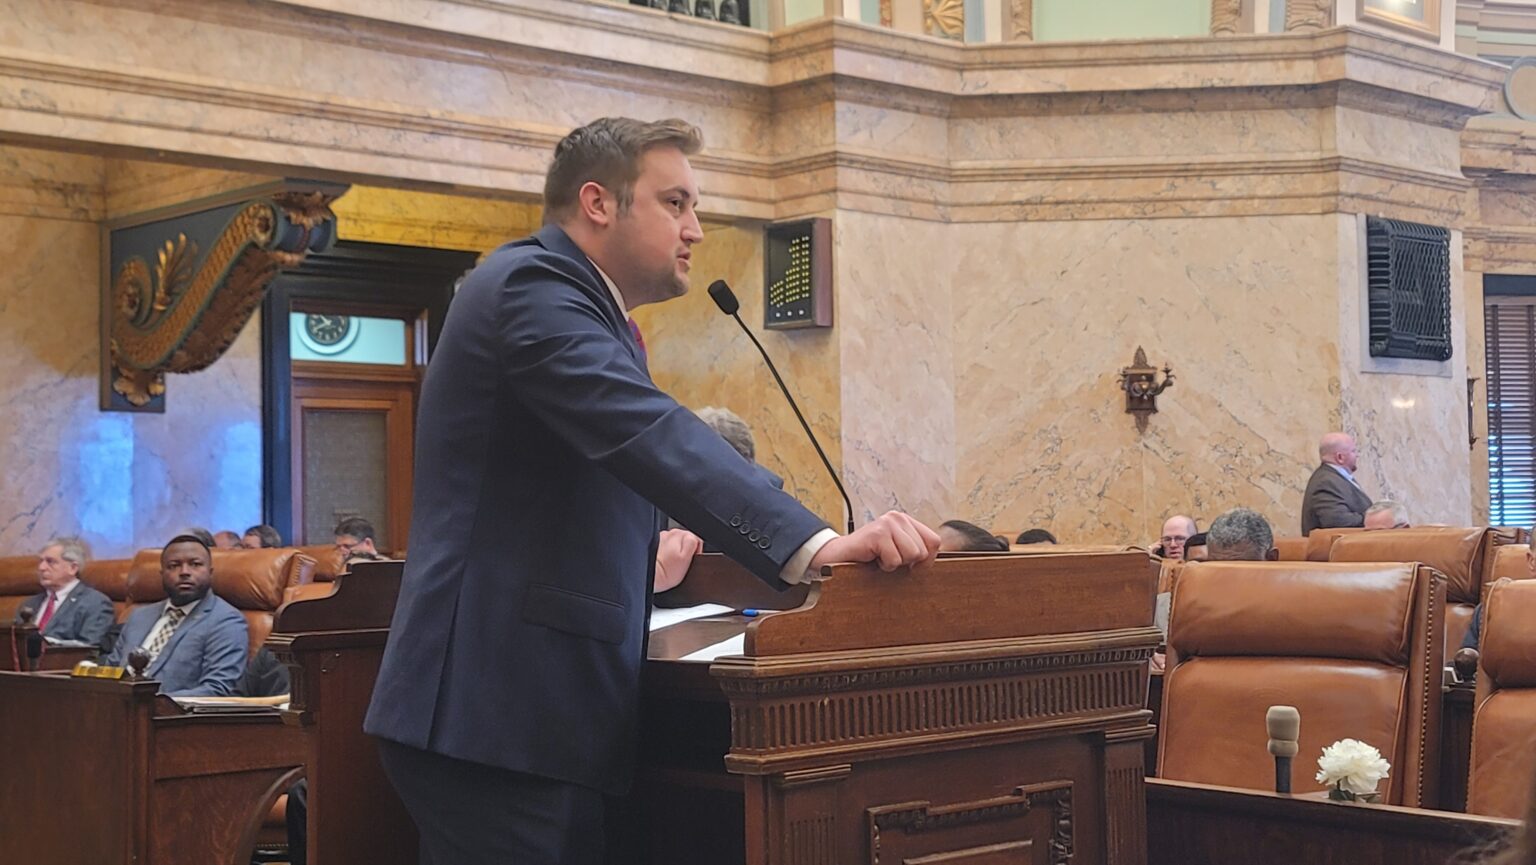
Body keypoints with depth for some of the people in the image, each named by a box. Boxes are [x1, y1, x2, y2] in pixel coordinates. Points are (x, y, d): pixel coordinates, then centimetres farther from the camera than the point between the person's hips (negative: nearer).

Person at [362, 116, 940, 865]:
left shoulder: (567, 297, 21)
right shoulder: (535, 282, -12)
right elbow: (646, 432, -29)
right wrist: (813, 546, -38)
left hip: (527, 705, 10)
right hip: (499, 710, -10)